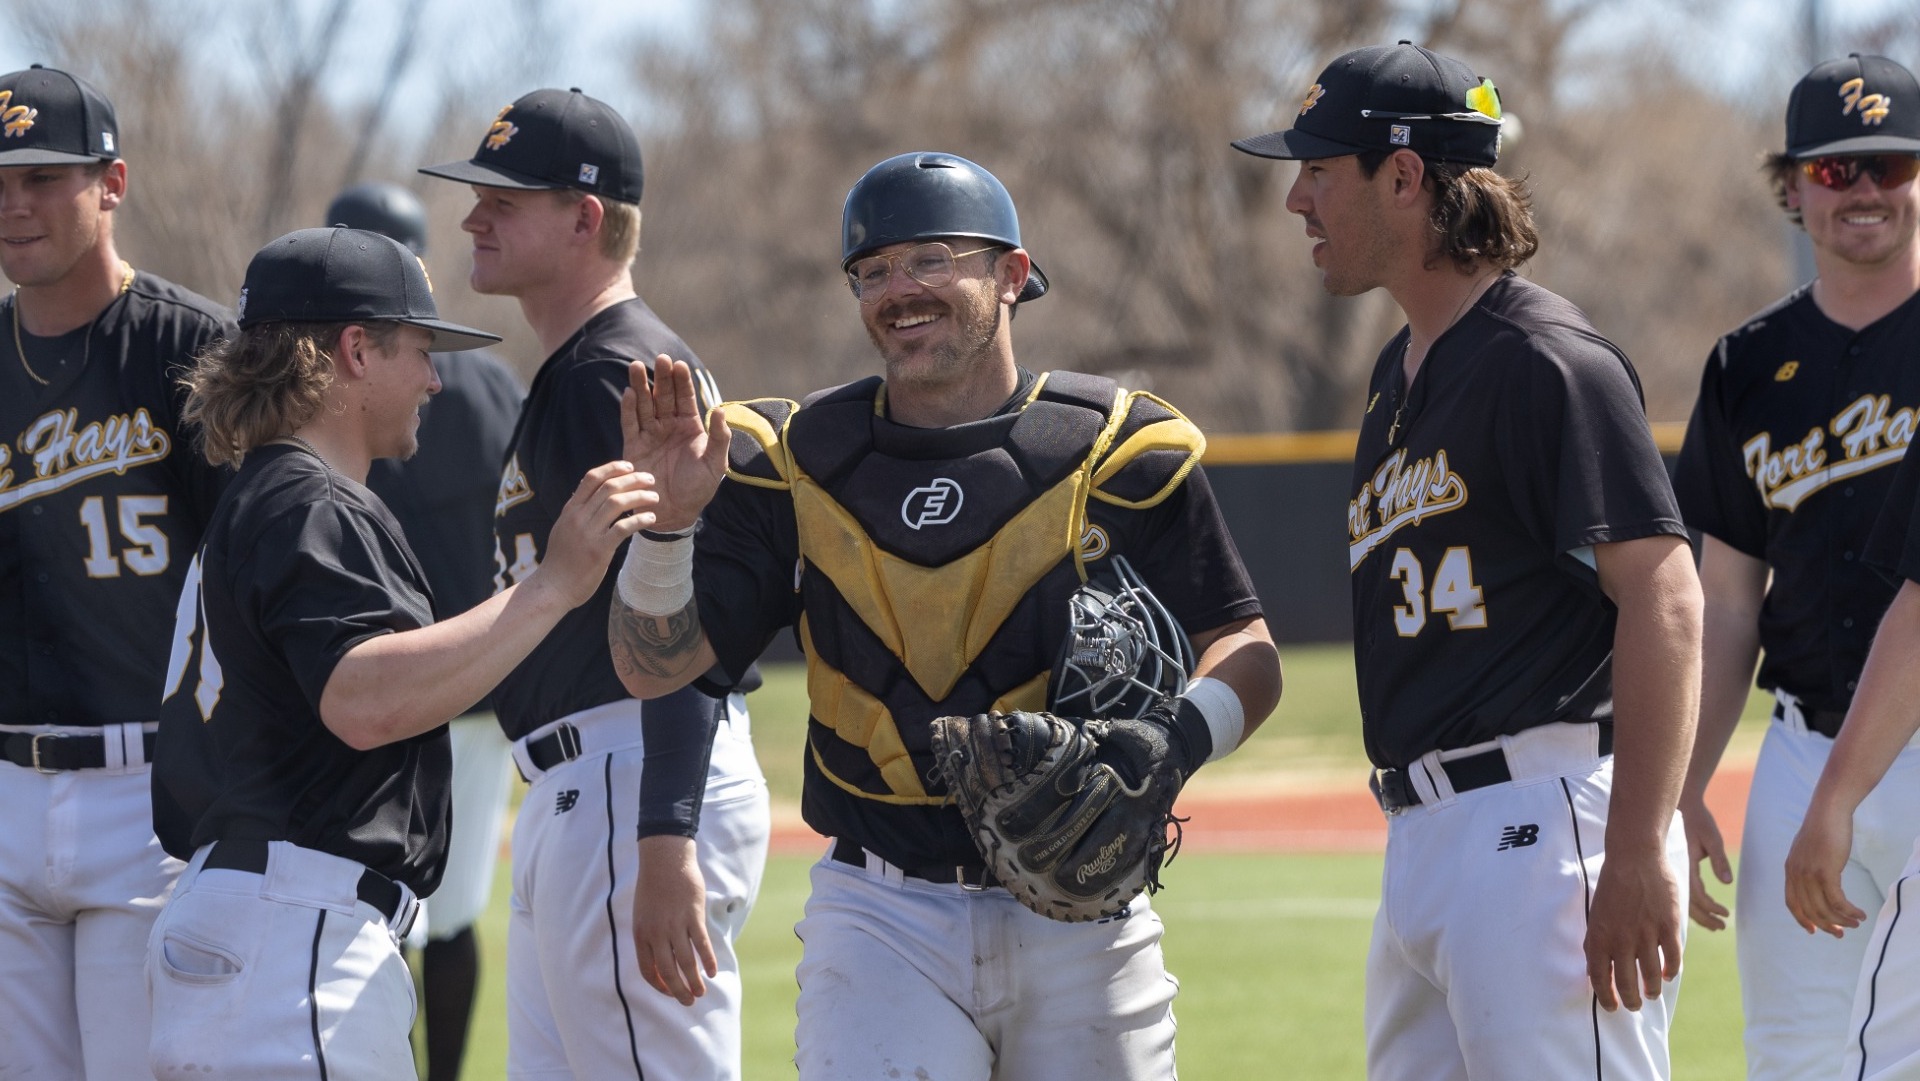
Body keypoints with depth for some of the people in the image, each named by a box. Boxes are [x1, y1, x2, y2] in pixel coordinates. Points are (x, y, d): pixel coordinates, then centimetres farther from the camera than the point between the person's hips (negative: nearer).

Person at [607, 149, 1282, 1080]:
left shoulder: (1117, 450, 1)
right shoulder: (797, 461, 5)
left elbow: (1246, 653, 3)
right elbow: (653, 667, 3)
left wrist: (1180, 741, -19)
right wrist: (667, 521, -16)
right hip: (881, 923, 0)